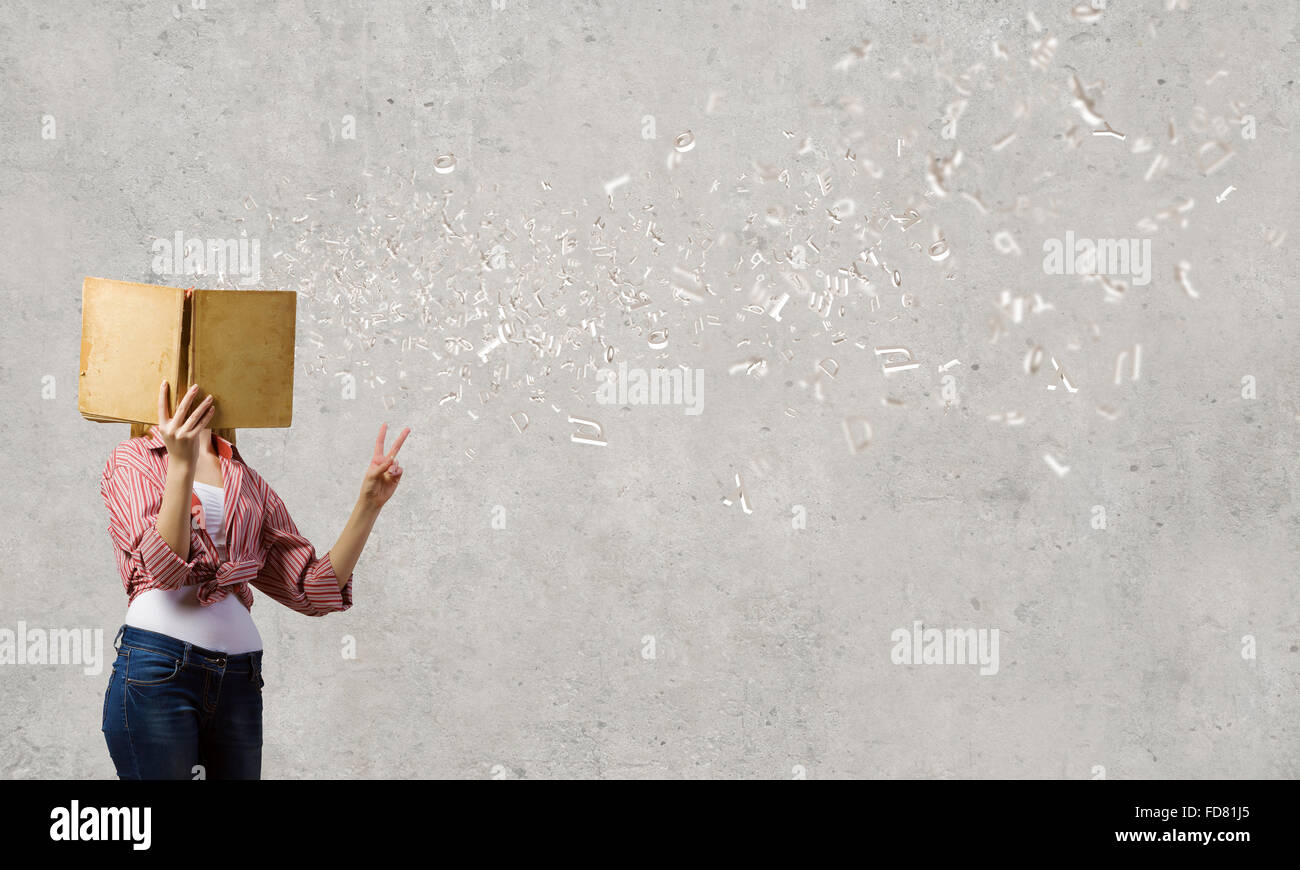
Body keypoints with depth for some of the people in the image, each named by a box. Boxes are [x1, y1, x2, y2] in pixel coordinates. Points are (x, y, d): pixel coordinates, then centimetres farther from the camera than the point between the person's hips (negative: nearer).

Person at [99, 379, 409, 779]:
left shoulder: (248, 483, 17)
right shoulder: (134, 458, 7)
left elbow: (315, 590, 10)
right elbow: (162, 567, -10)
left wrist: (369, 503, 1)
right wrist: (181, 464, -20)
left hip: (239, 682, 4)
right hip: (157, 669, -4)